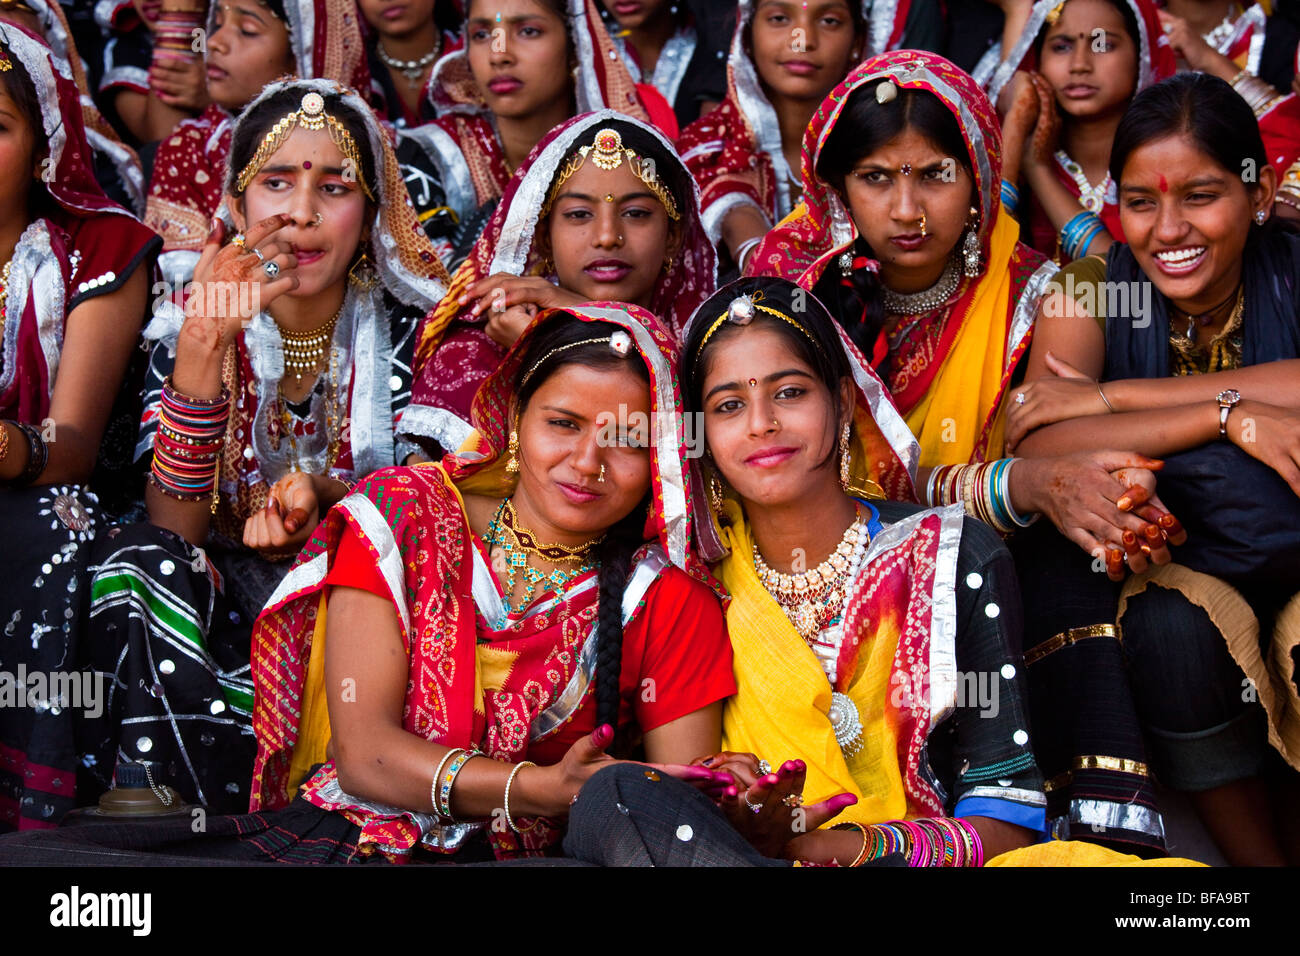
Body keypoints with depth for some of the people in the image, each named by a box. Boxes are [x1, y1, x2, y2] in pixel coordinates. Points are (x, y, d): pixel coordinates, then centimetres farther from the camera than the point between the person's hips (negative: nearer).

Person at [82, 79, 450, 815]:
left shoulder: (414, 326, -5)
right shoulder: (190, 322, -5)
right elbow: (172, 522, -15)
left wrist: (323, 495, -27)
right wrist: (204, 341, -26)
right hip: (221, 602, 1)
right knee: (136, 558, -28)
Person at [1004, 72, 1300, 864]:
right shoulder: (1090, 294, -4)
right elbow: (1038, 452, -21)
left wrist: (1112, 397, -25)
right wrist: (1230, 416, -28)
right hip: (1160, 565, 0)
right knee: (1169, 626, -32)